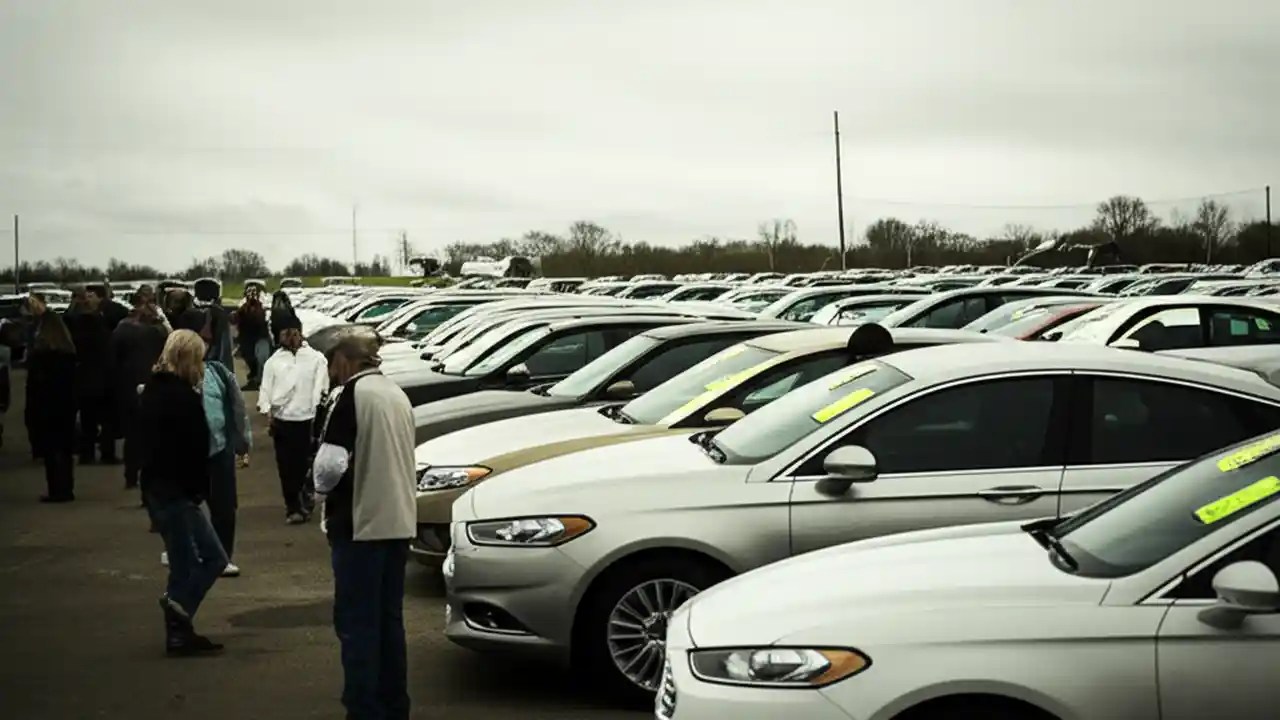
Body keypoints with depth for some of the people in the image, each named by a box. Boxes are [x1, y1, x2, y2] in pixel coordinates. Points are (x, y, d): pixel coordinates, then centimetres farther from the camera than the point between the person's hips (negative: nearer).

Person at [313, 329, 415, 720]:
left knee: (356, 622, -2)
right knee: (389, 619, 15)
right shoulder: (397, 394, 14)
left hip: (360, 524, -8)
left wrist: (321, 487, 2)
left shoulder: (350, 394, -11)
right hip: (399, 522, 8)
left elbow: (330, 462, -18)